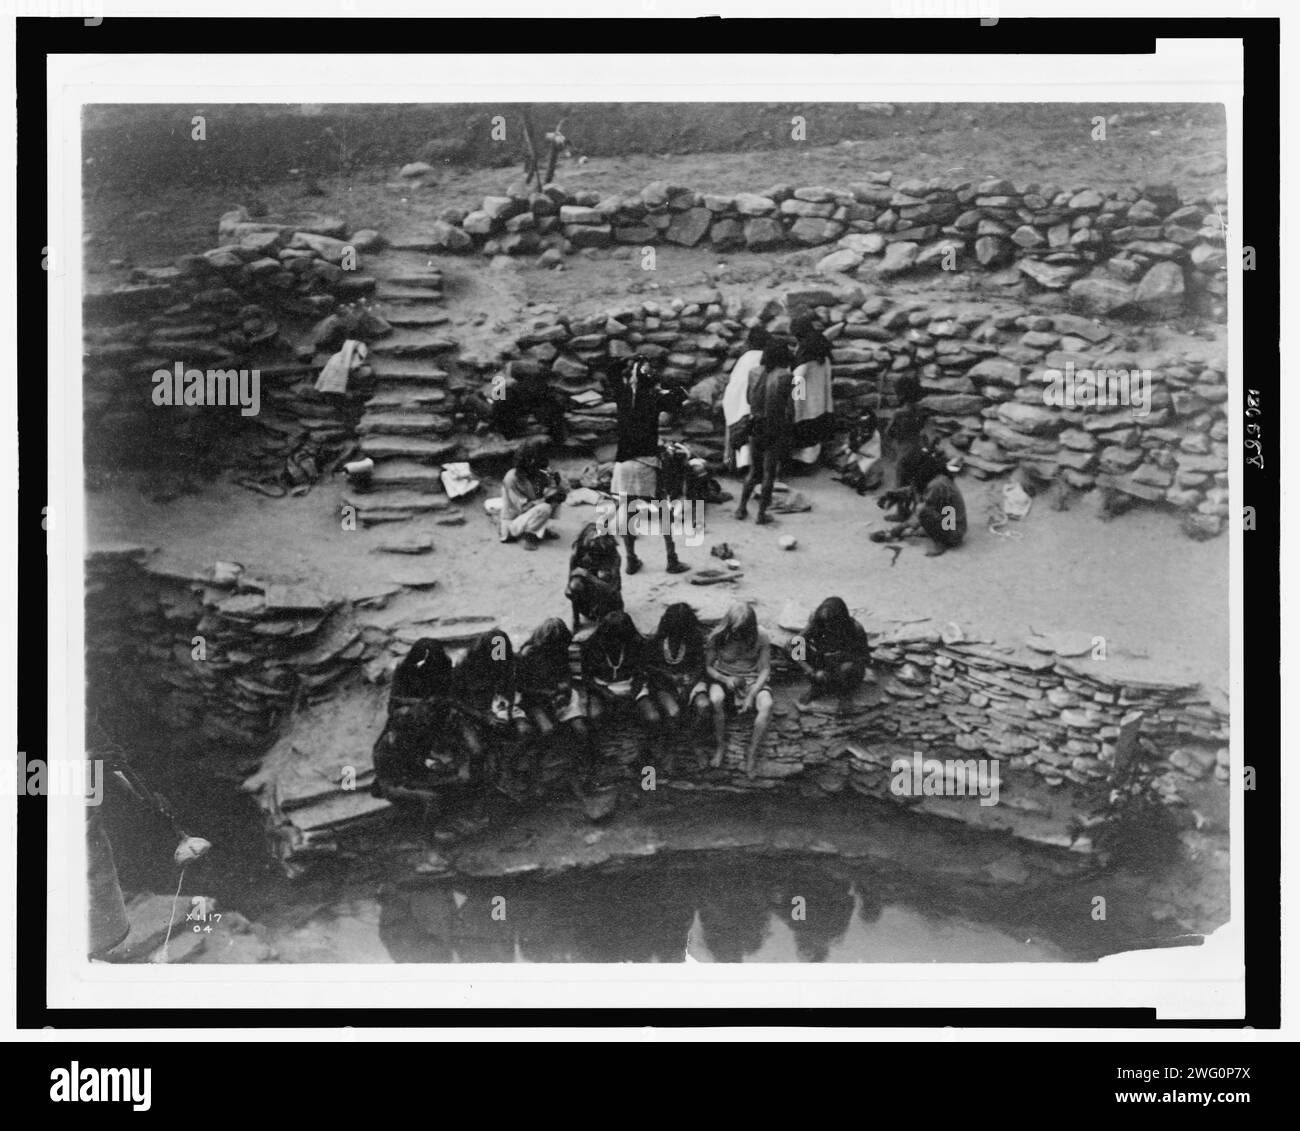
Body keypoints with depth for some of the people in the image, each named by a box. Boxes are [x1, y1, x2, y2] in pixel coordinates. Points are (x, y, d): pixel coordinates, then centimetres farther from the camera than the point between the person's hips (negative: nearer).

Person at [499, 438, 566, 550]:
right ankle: (529, 535, -15)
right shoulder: (512, 478, -24)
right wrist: (546, 499, -28)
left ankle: (542, 529, 3)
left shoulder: (539, 474, -3)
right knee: (544, 508, -32)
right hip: (513, 523, -8)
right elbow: (523, 507, -25)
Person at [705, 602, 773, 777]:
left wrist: (751, 695, -19)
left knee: (767, 704, -32)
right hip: (723, 678, 0)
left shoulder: (760, 637, -13)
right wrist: (725, 679, -24)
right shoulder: (717, 637, -14)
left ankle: (752, 754, -22)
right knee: (716, 700, -37)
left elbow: (765, 669, -7)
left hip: (752, 679, 0)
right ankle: (721, 747, -16)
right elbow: (708, 666, -4)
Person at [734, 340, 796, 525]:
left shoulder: (754, 374, -2)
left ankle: (742, 508, 14)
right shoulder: (787, 377, -14)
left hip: (756, 427, 3)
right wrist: (789, 434, -3)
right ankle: (761, 514, 10)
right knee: (769, 472, 8)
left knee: (754, 470, 19)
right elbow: (789, 410, -12)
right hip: (776, 431, -3)